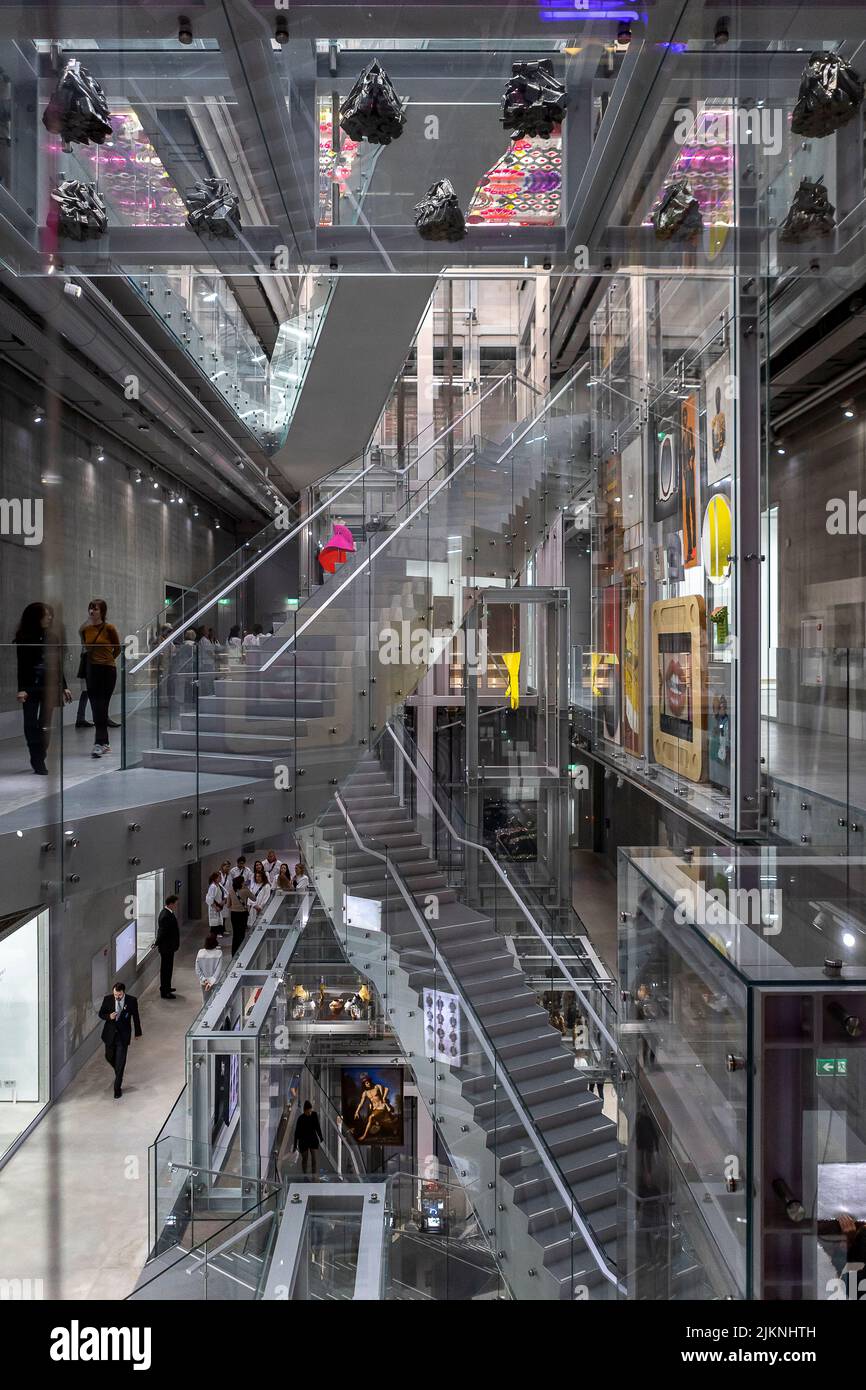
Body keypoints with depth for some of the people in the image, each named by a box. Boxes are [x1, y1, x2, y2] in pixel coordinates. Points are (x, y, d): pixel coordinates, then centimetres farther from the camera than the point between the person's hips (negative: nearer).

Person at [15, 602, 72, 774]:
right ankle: (37, 761, 9)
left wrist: (63, 687, 15)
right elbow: (22, 665, -9)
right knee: (31, 724, 0)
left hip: (49, 687, 4)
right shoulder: (24, 639, -5)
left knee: (45, 725, 4)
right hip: (31, 687, -4)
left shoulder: (52, 638, 9)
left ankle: (39, 760, 11)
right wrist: (22, 689, -17)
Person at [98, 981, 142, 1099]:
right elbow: (101, 1014, 2)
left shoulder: (132, 1000, -13)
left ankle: (117, 1088, 8)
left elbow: (135, 1017, 1)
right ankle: (118, 1073, 50)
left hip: (123, 1035, -3)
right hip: (110, 1034, 3)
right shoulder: (107, 999, -10)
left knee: (120, 1063, -3)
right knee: (109, 1057, 19)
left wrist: (138, 1032, 11)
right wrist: (108, 1016, -21)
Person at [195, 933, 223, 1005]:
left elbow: (197, 970, -7)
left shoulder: (200, 953, -11)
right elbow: (219, 970, -19)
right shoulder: (219, 953, -17)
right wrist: (212, 981, -16)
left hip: (204, 983, 2)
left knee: (205, 1002, 17)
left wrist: (203, 980, -4)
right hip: (215, 982, -2)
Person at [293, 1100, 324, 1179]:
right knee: (305, 1159, 15)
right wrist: (295, 1145, -9)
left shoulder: (314, 1114, -10)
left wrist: (320, 1137, 14)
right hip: (303, 1141, -2)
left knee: (315, 1159, -8)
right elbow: (297, 1132, -13)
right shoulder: (301, 1118, -20)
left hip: (313, 1140, 2)